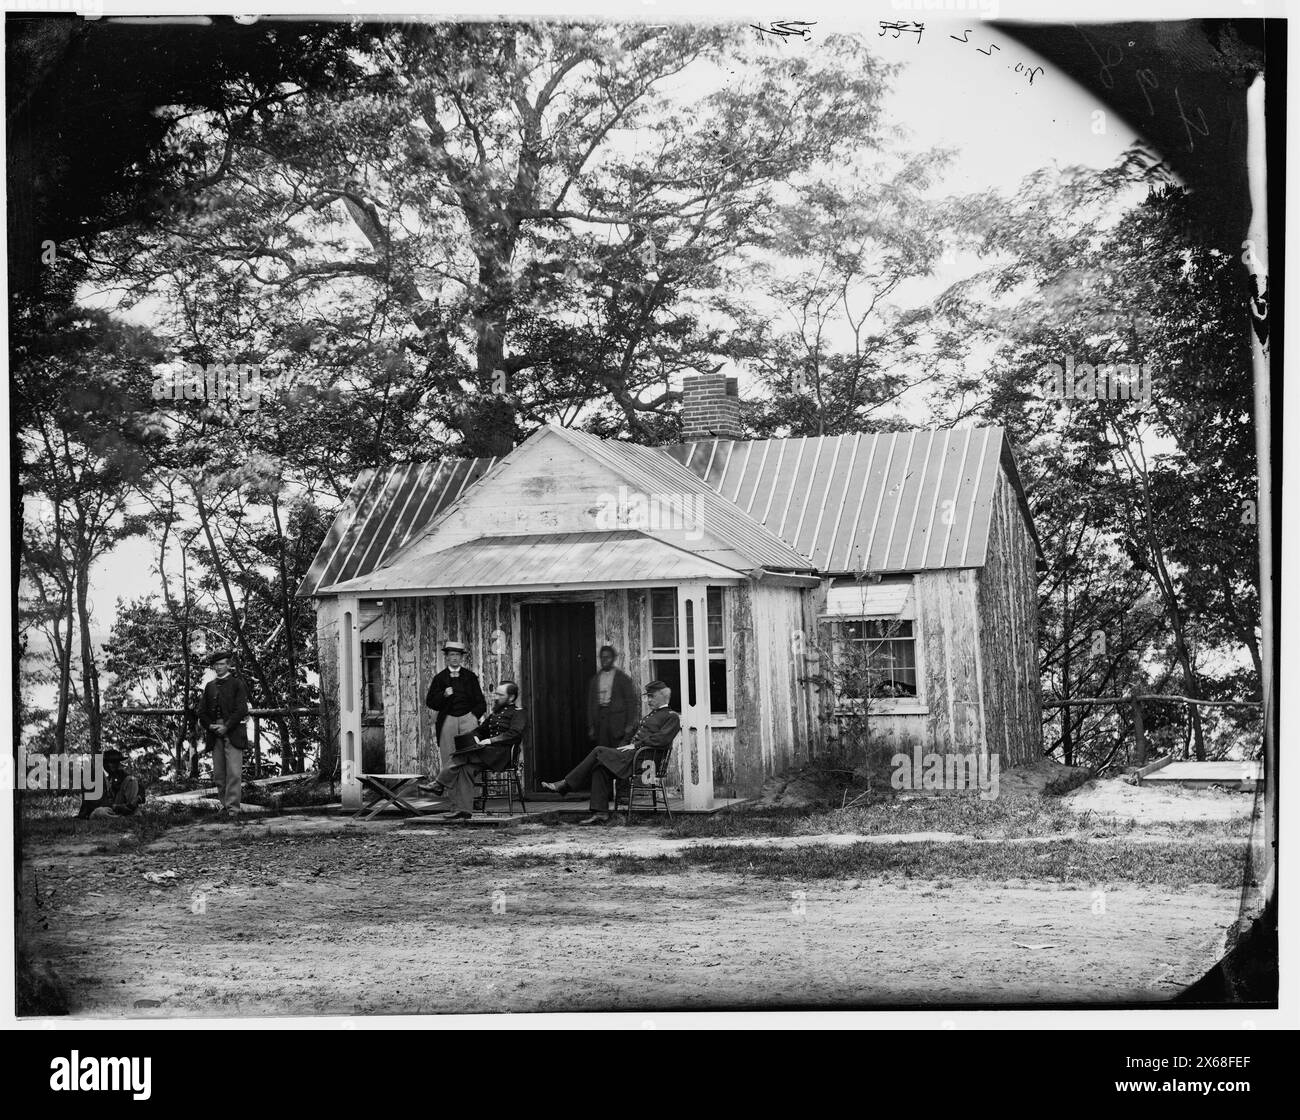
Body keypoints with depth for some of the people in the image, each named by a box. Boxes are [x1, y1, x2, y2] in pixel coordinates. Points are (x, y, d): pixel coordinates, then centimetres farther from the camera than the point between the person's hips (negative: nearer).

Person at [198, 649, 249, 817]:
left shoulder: (237, 684, 4)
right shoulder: (210, 686, 17)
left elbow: (241, 710, -5)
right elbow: (202, 711, 14)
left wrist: (226, 727, -12)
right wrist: (210, 726, -3)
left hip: (233, 732, -5)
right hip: (214, 734, 5)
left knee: (234, 772, -10)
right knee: (218, 773, 3)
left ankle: (233, 807, -11)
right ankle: (224, 805, 10)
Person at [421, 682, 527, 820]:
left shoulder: (518, 714, 6)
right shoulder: (494, 714, 32)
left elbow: (514, 734, -11)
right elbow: (479, 730, 32)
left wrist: (490, 740, -16)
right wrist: (476, 738, 8)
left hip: (501, 752, -7)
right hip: (486, 752, 7)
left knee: (461, 758, -26)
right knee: (466, 769, -25)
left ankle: (439, 784, -21)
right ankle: (462, 810, -33)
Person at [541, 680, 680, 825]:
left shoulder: (672, 717, 2)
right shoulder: (648, 715, 30)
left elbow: (662, 739, -14)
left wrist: (635, 745, -17)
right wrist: (626, 745, 7)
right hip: (631, 752, 8)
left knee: (599, 751, -19)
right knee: (600, 766, -17)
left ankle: (565, 784, -14)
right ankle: (600, 813, -19)